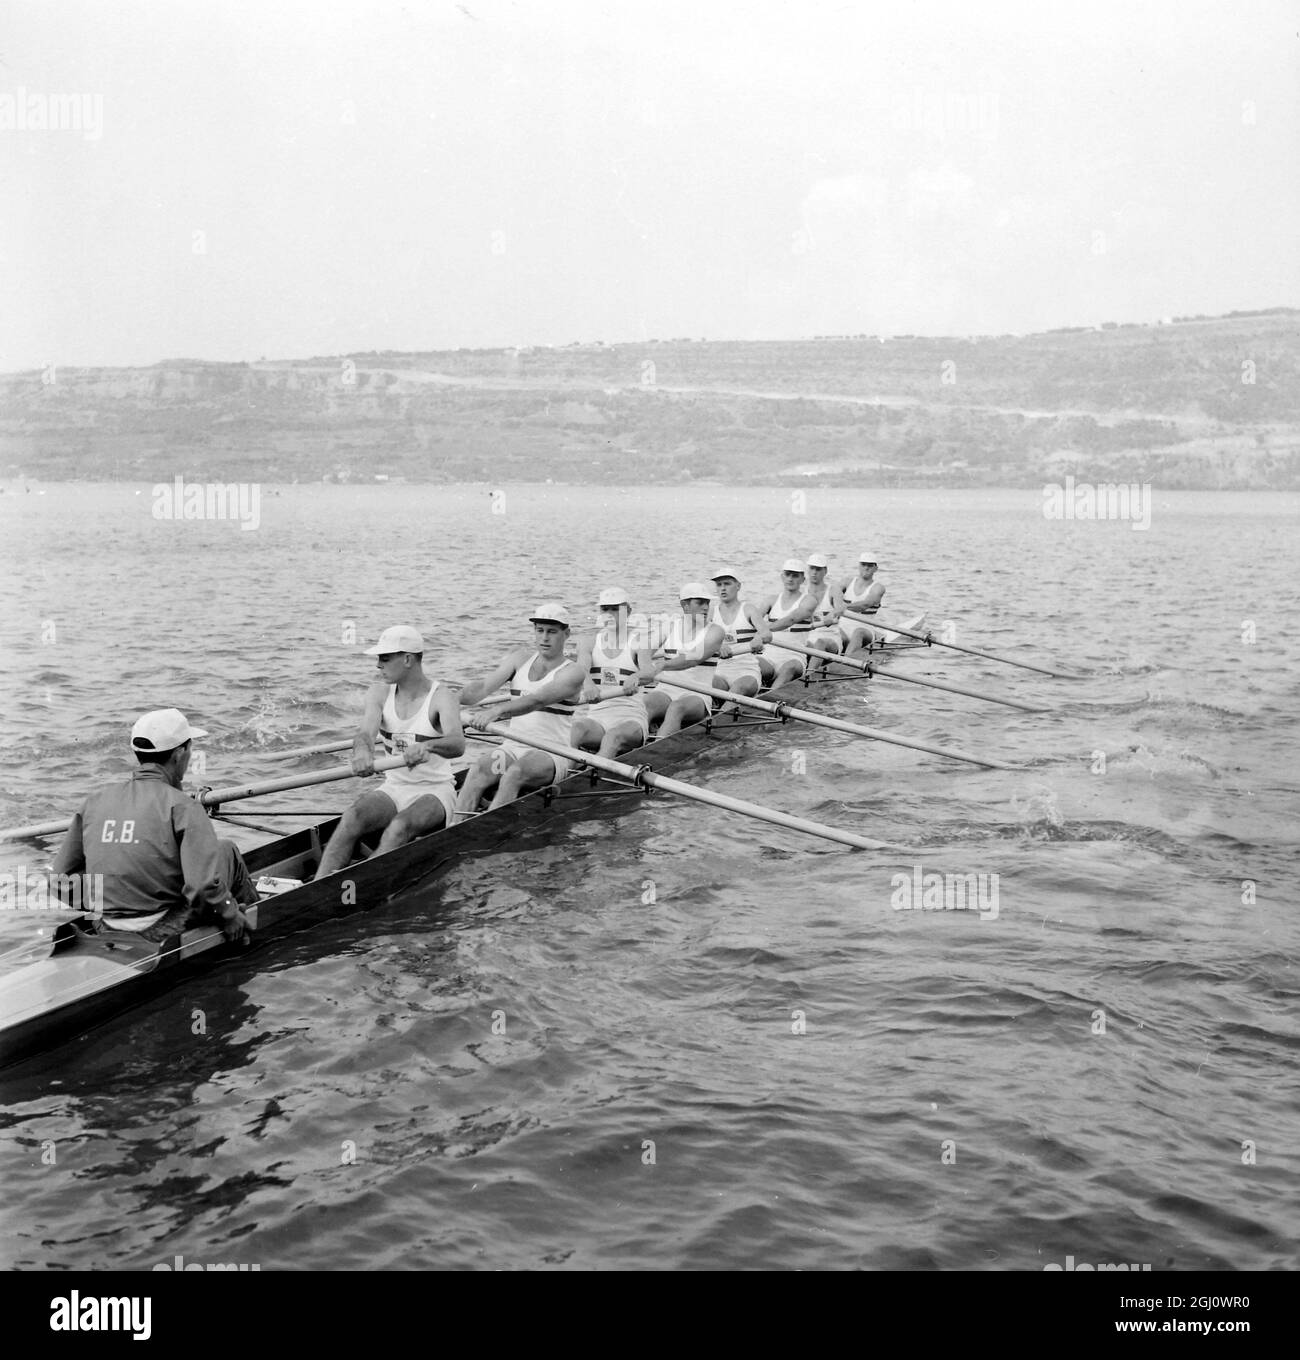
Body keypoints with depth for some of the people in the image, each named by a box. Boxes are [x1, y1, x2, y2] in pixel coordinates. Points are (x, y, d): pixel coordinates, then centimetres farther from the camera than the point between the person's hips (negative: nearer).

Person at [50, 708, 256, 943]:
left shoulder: (96, 800, 1)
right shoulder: (182, 807, -15)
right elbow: (204, 886, -25)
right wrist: (230, 917, -7)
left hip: (109, 931, 6)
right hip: (165, 933, -6)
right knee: (226, 851, 14)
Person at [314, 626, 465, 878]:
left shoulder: (441, 697, -13)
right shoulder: (380, 693, 2)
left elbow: (457, 744, -31)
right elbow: (366, 731, -17)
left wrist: (427, 746, -53)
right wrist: (362, 750, -42)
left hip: (435, 792, -4)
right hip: (394, 788, 4)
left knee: (400, 826, -34)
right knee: (353, 817, -25)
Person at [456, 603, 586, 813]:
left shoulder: (572, 672, -5)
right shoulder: (520, 658, 13)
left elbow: (538, 700, -24)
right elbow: (483, 687, -1)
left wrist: (497, 710, -40)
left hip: (551, 754, -4)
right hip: (512, 748, 4)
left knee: (515, 773, -36)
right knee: (477, 771, -27)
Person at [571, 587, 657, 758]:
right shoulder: (590, 642, 13)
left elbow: (649, 673, -13)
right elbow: (581, 668, -9)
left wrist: (635, 677, -40)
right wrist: (588, 684, -36)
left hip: (630, 714, -2)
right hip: (594, 713, 2)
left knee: (614, 736, -38)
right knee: (578, 730, -35)